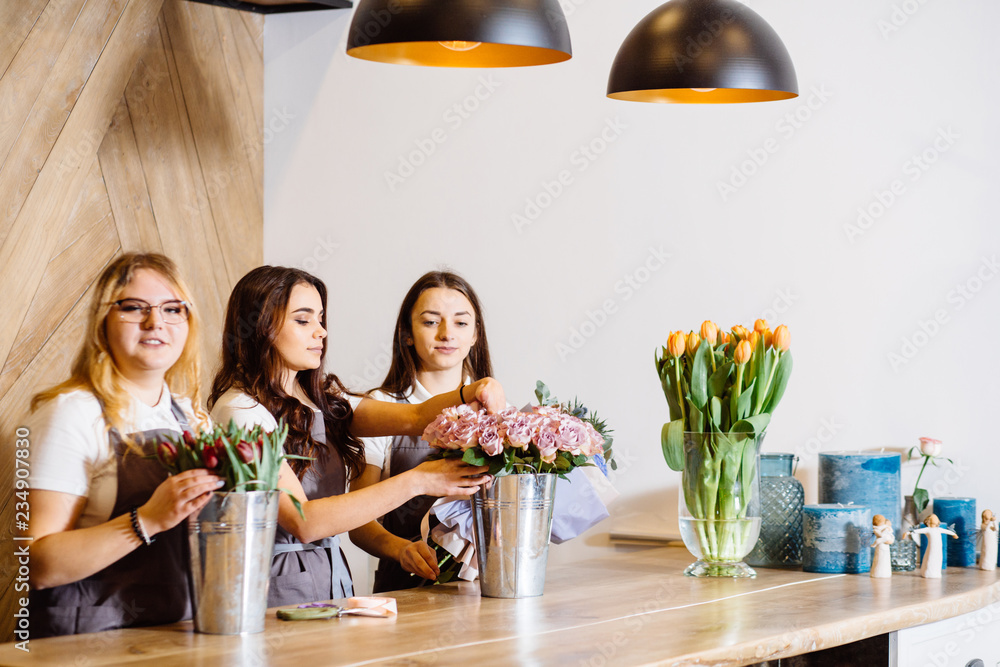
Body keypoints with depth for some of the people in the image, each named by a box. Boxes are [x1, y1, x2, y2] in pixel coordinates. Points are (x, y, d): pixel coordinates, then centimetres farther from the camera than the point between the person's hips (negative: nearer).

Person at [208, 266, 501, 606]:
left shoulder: (323, 400, 16)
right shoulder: (240, 411, -10)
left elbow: (416, 418, 3)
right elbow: (303, 521, -18)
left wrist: (472, 393, -18)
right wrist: (416, 482, -19)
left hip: (333, 578, 7)